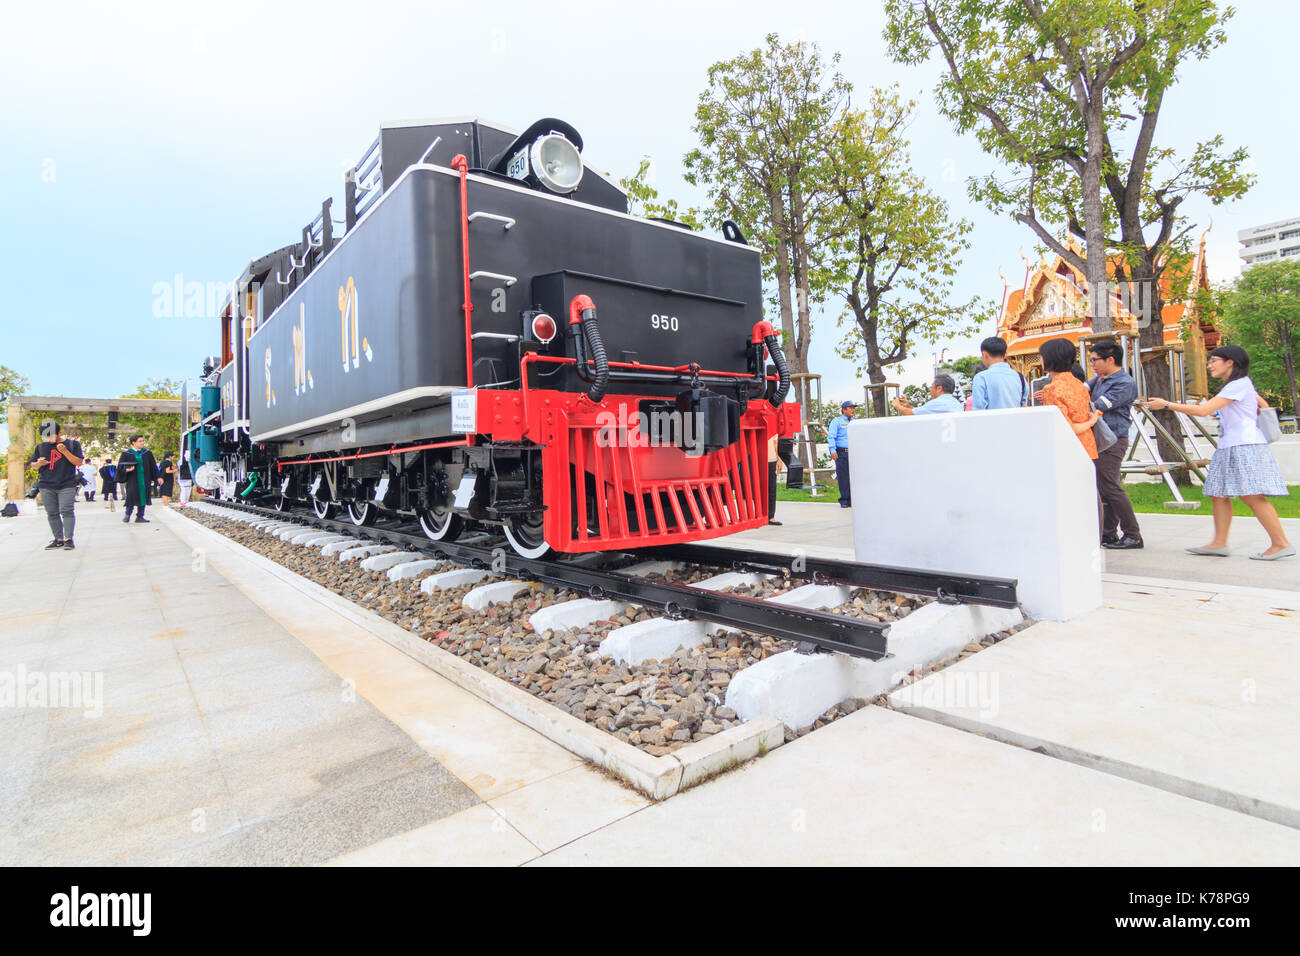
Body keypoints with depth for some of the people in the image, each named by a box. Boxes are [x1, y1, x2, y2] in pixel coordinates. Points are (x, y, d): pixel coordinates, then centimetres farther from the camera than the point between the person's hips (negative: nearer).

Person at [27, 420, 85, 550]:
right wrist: (39, 464, -3)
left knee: (66, 511, -12)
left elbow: (78, 462, -2)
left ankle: (68, 538, -12)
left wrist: (65, 451, -15)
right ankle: (58, 539, 10)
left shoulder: (72, 444, 5)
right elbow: (33, 464, 20)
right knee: (52, 513, 5)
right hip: (46, 486, 4)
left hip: (67, 485, -4)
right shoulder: (41, 447, 15)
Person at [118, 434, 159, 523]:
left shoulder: (147, 453, 9)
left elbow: (153, 466, 12)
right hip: (132, 480, -3)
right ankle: (127, 516, 12)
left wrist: (158, 477, 8)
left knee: (143, 497, 4)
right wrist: (127, 470, -22)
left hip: (144, 480, 3)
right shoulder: (126, 454, 0)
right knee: (131, 497, -6)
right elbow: (121, 467, 0)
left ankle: (140, 517, 12)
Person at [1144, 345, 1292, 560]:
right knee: (1218, 494, 6)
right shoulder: (1242, 384, 18)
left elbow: (1203, 410, -20)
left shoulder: (1239, 385, -12)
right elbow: (1264, 407, 30)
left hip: (1245, 447, -10)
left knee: (1252, 496, -10)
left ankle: (1281, 544, -3)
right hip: (1230, 447, 10)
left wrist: (1167, 404, -18)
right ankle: (1219, 543, 7)